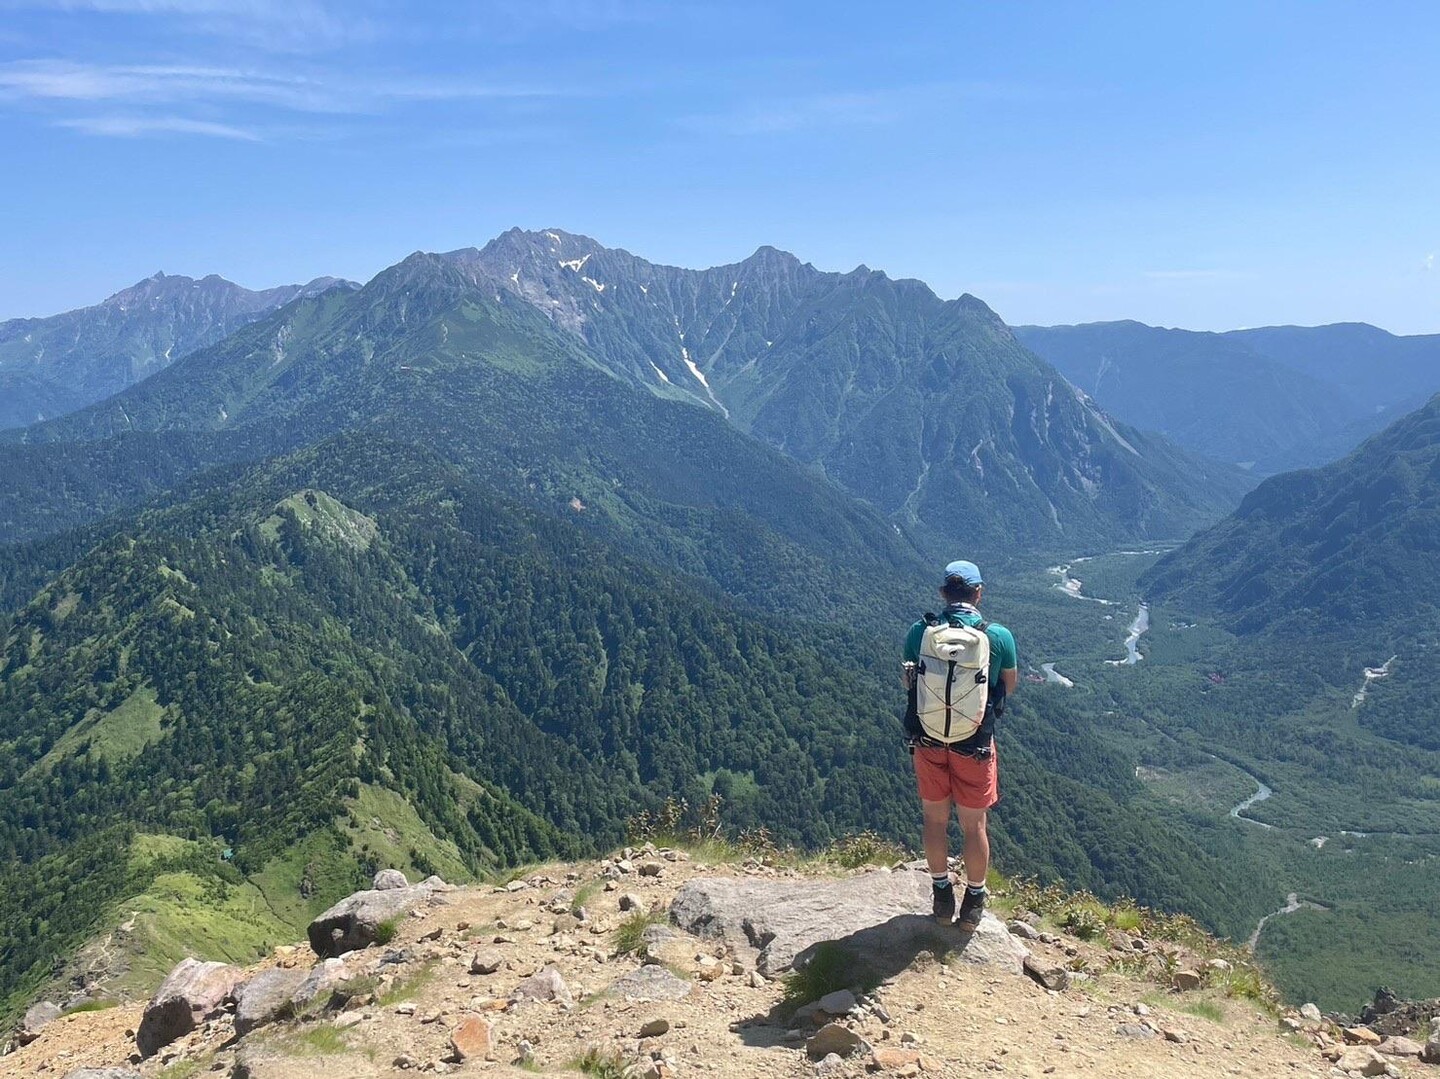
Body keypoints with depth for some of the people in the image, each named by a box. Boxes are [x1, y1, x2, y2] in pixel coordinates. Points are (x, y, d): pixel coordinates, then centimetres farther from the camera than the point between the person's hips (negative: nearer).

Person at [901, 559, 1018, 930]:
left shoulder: (918, 632, -10)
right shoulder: (999, 636, -13)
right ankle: (973, 903, 31)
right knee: (974, 825, 15)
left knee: (935, 818, 19)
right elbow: (1010, 686, 4)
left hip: (928, 740, 1)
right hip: (974, 744, -1)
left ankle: (942, 894, 35)